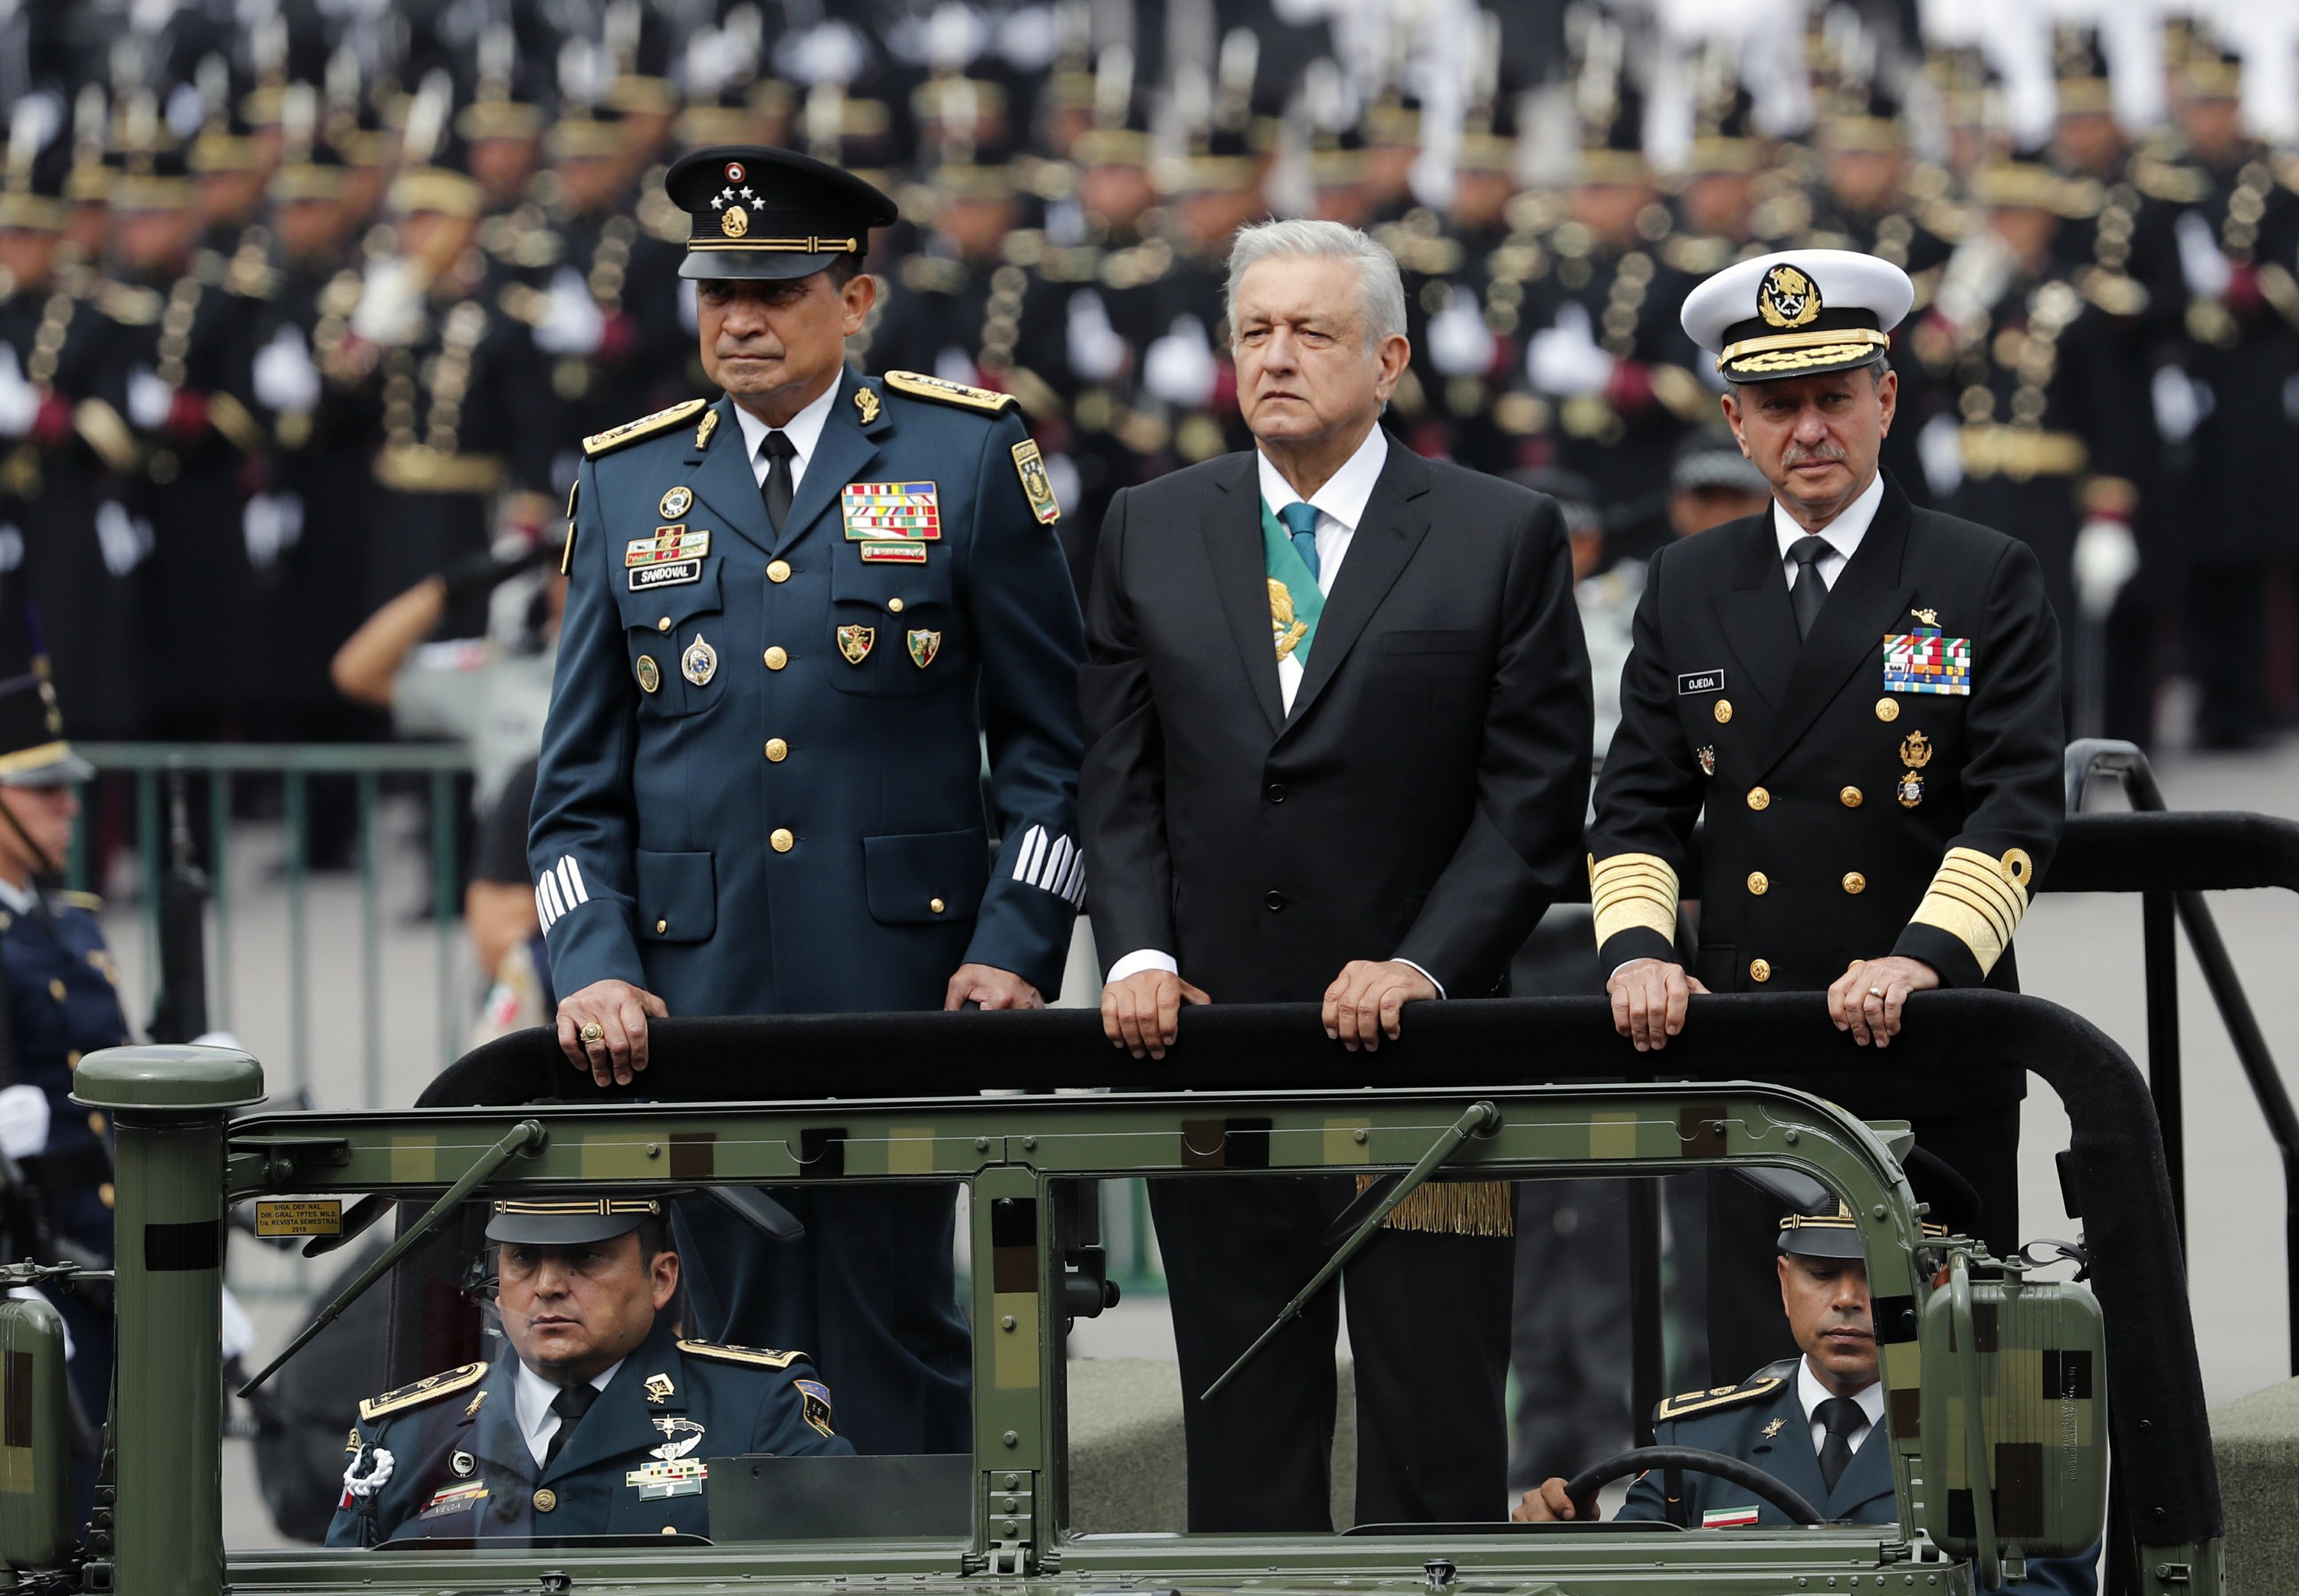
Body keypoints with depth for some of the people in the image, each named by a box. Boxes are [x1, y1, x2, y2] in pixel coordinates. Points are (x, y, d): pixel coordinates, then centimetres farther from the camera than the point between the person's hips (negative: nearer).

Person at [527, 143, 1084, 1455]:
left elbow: (1050, 735, 5)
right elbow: (581, 783, 13)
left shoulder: (969, 453, 5)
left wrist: (1016, 950, -6)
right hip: (697, 994, 2)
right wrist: (595, 969, -3)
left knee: (896, 1332, -3)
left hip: (903, 983, -2)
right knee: (740, 1339, 2)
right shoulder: (628, 484, 13)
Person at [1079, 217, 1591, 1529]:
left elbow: (1536, 797, -3)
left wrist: (1423, 967, -13)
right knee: (1245, 1424, 7)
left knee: (1435, 1418, -1)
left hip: (1419, 1038, -3)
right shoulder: (1152, 532, 10)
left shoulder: (1505, 537, 1)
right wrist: (1141, 953, -5)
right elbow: (1120, 779, 10)